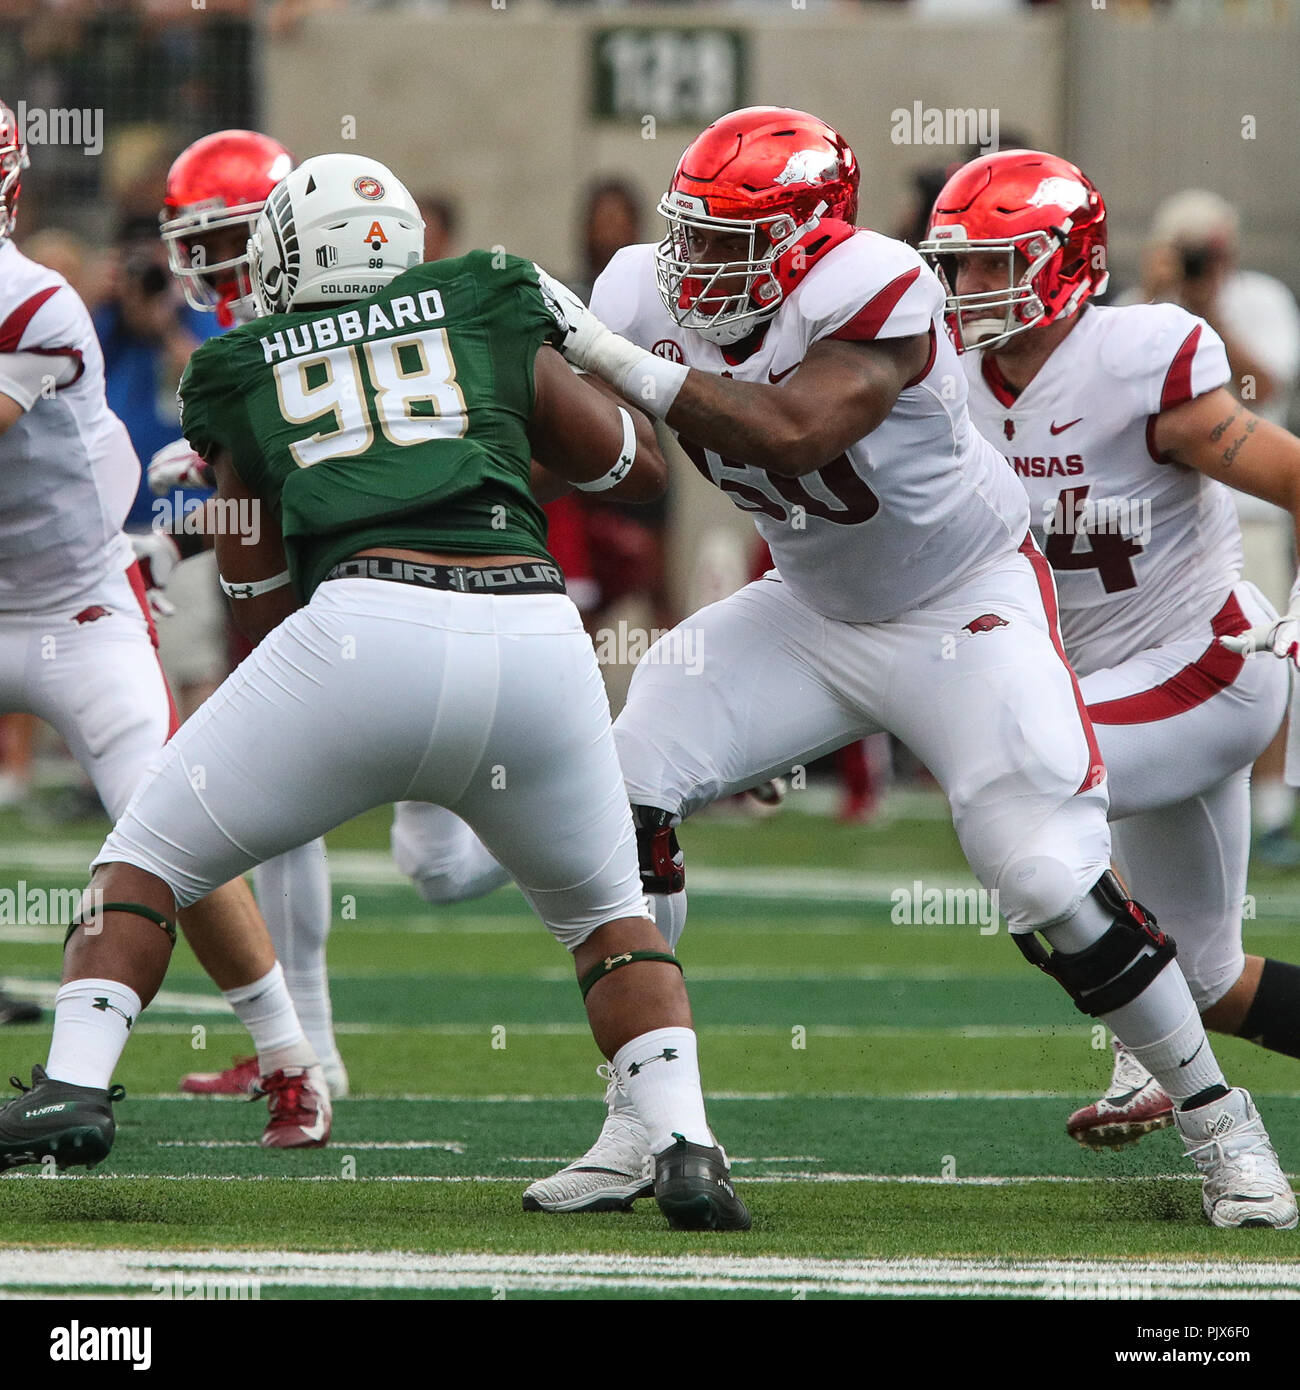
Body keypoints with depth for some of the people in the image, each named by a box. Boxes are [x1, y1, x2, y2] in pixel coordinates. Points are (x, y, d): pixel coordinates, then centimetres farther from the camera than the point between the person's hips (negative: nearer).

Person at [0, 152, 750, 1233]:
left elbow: (265, 610, 24)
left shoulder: (242, 380, 21)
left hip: (367, 625, -2)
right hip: (535, 631, 2)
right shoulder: (491, 322, 22)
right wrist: (580, 354, 48)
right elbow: (637, 465, 34)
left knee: (146, 866, 18)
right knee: (607, 912, 24)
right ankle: (685, 1146, 4)